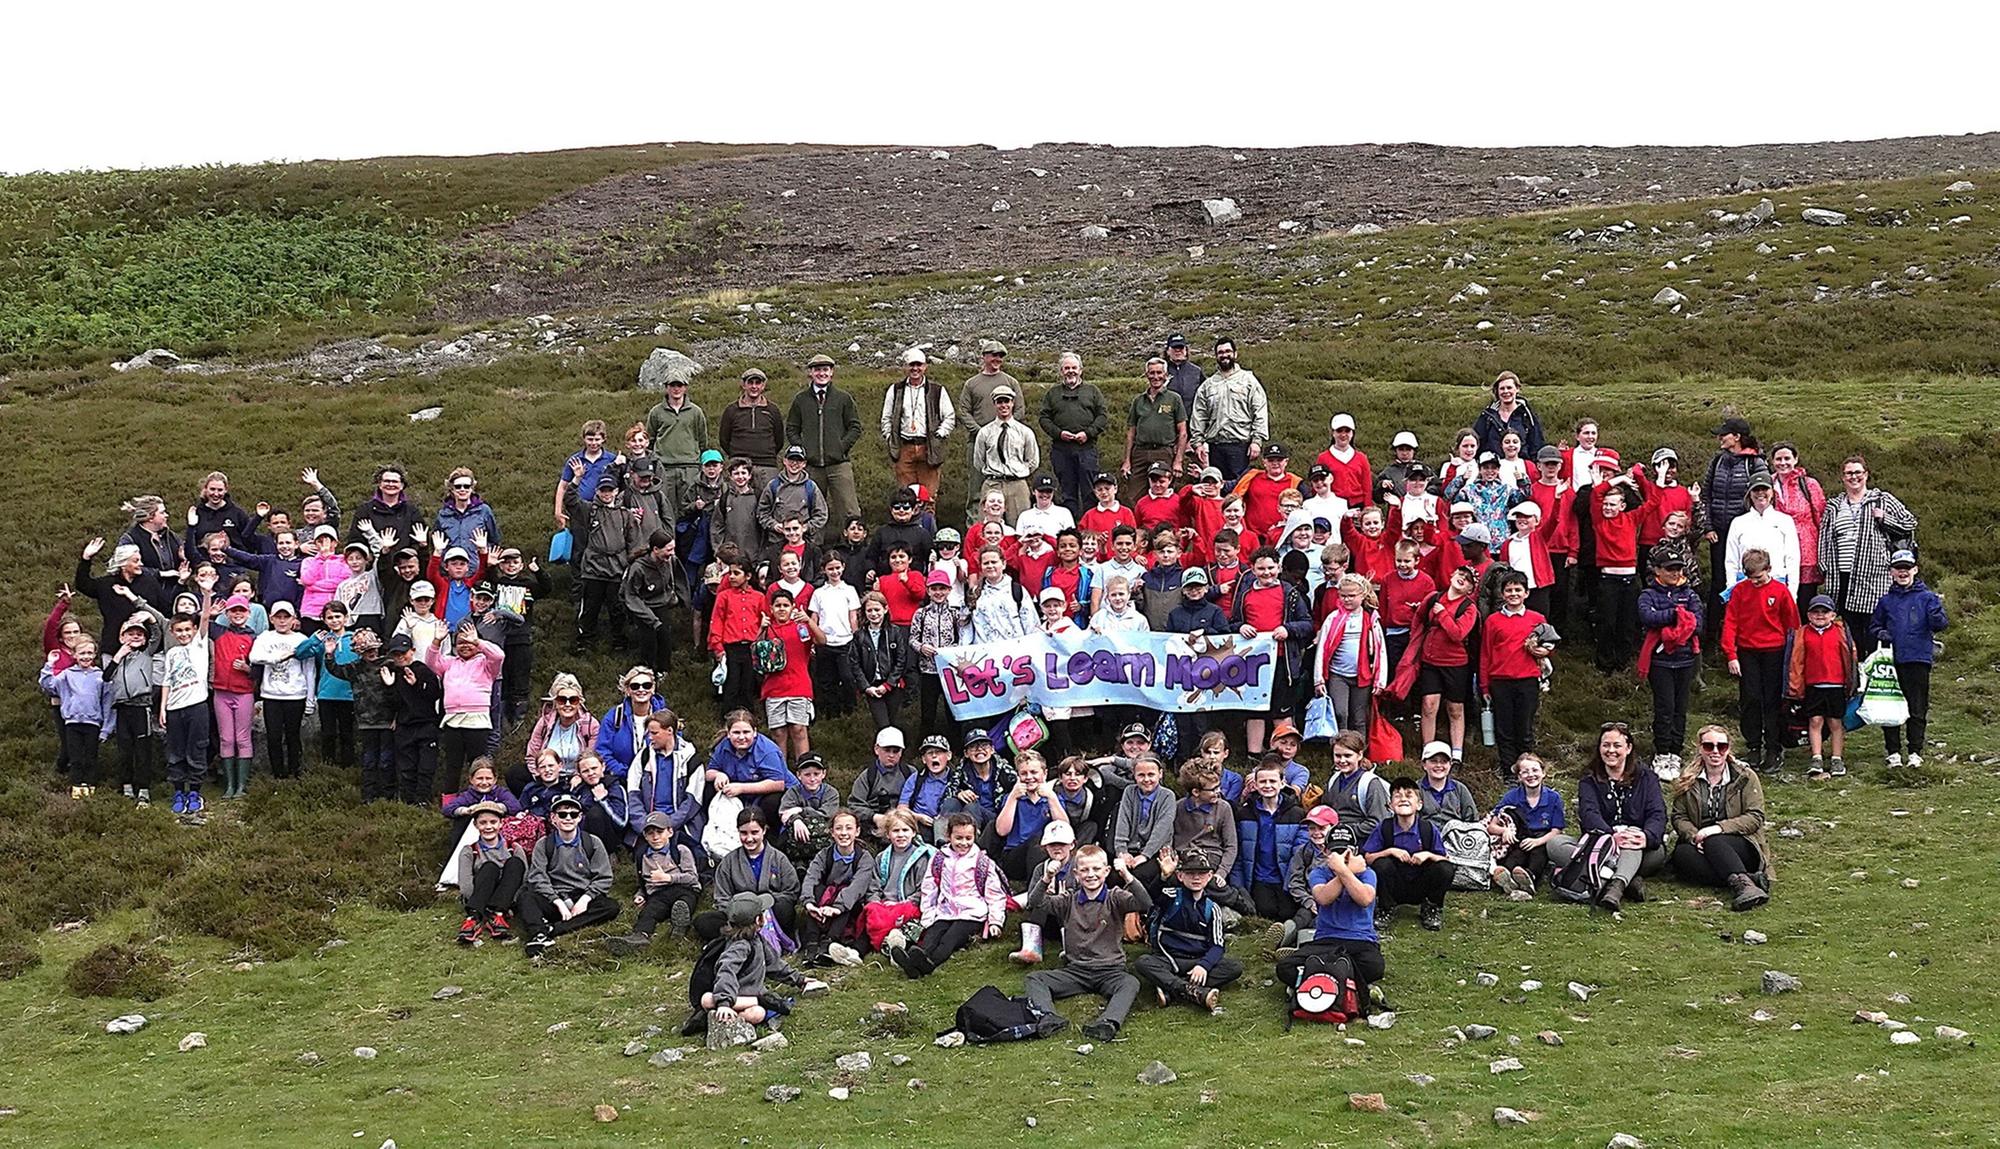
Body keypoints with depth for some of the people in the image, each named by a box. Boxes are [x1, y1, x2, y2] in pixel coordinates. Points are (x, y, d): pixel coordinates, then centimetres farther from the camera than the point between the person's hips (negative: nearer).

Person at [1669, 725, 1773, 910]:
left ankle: (1742, 883, -56)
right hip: (1698, 845, 2)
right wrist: (1694, 836, -15)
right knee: (1682, 854, -33)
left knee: (1712, 842, -35)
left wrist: (1719, 827, -17)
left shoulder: (1745, 777, 6)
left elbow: (1755, 817, -3)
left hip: (1740, 843, -2)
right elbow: (1679, 817, 8)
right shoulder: (1688, 780, 14)